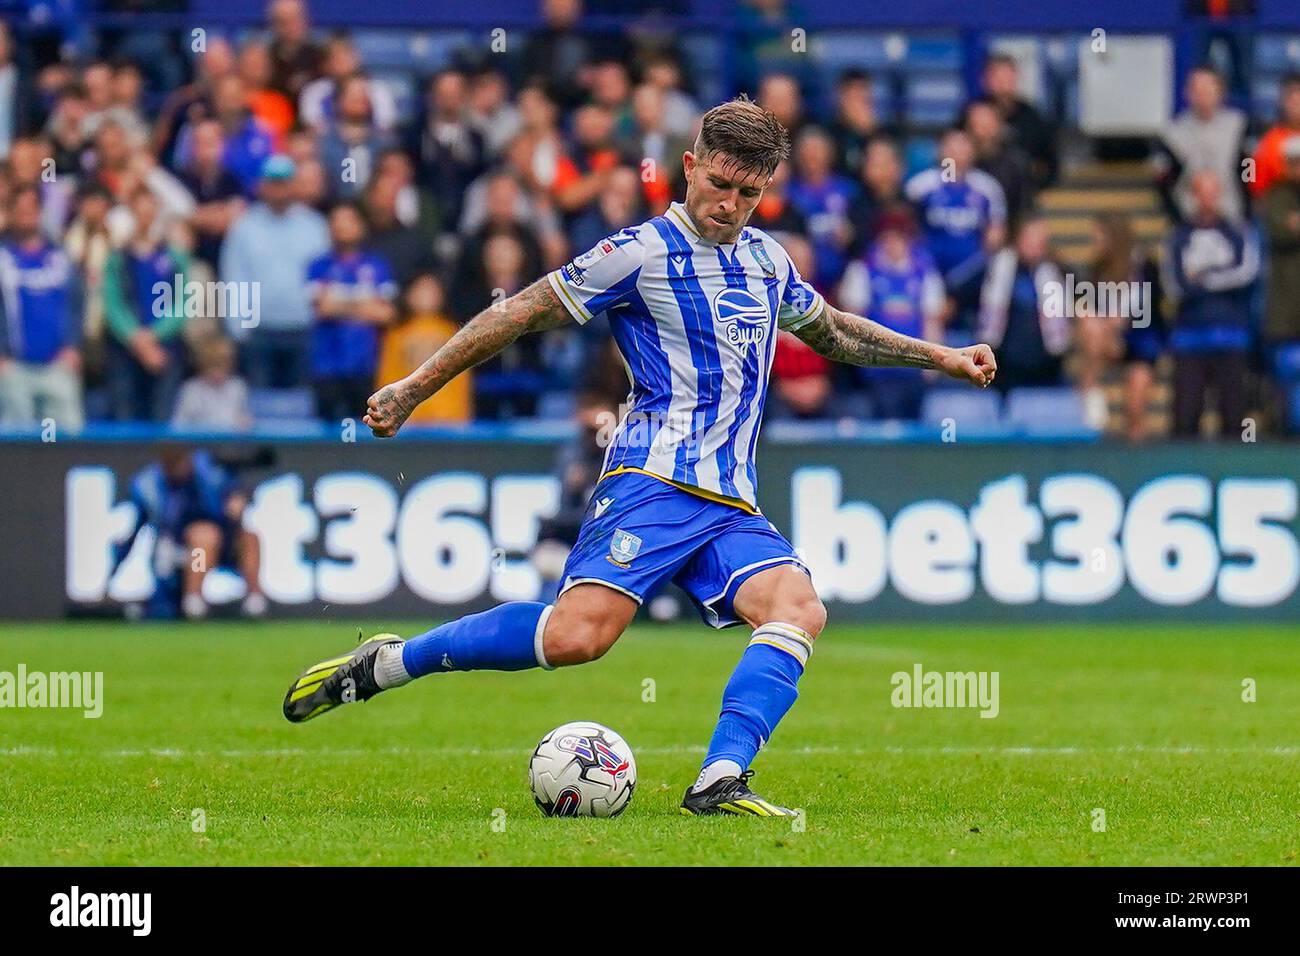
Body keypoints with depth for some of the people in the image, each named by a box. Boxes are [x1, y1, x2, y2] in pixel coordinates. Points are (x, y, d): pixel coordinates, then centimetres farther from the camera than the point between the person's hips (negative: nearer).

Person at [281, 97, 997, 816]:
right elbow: (522, 314, 1)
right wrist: (413, 388, 0)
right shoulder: (642, 252, -2)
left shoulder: (767, 259, 19)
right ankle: (387, 663, -8)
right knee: (580, 634, -25)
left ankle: (719, 783, -31)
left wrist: (938, 356, 39)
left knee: (799, 610, -22)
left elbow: (832, 331, 40)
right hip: (654, 480, -6)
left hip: (731, 507, 7)